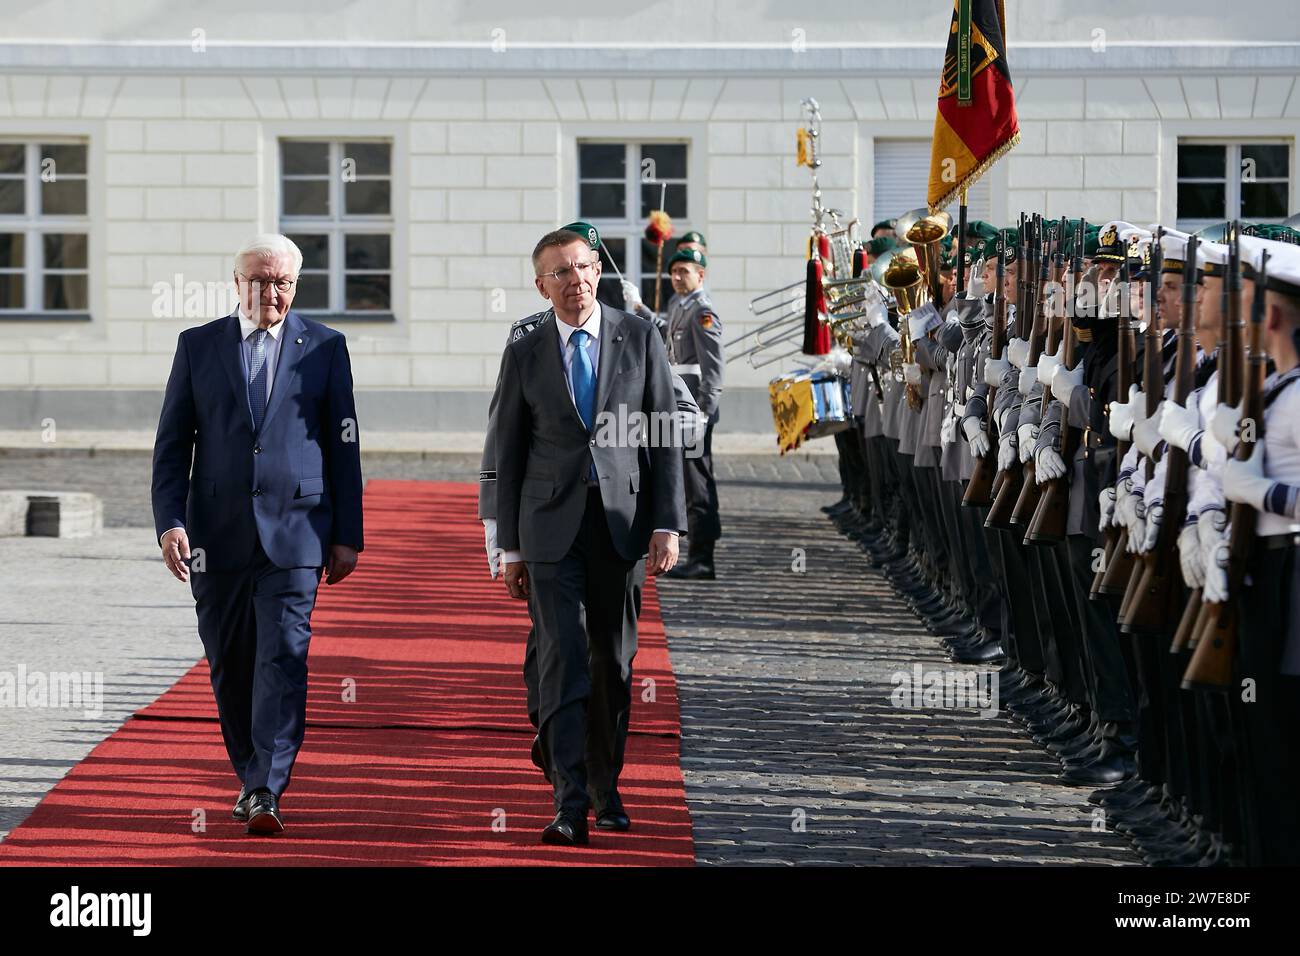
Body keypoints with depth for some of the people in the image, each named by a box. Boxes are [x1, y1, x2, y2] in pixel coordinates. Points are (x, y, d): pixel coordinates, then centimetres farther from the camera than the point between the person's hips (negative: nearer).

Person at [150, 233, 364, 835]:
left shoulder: (324, 348, 6)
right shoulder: (198, 346, 8)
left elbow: (343, 445, 7)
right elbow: (172, 443, 7)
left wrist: (347, 535, 3)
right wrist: (170, 521, -6)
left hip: (294, 528, -2)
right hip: (217, 532, 2)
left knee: (284, 660, -13)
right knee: (229, 666, 8)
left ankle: (266, 795, -17)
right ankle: (252, 778, 24)